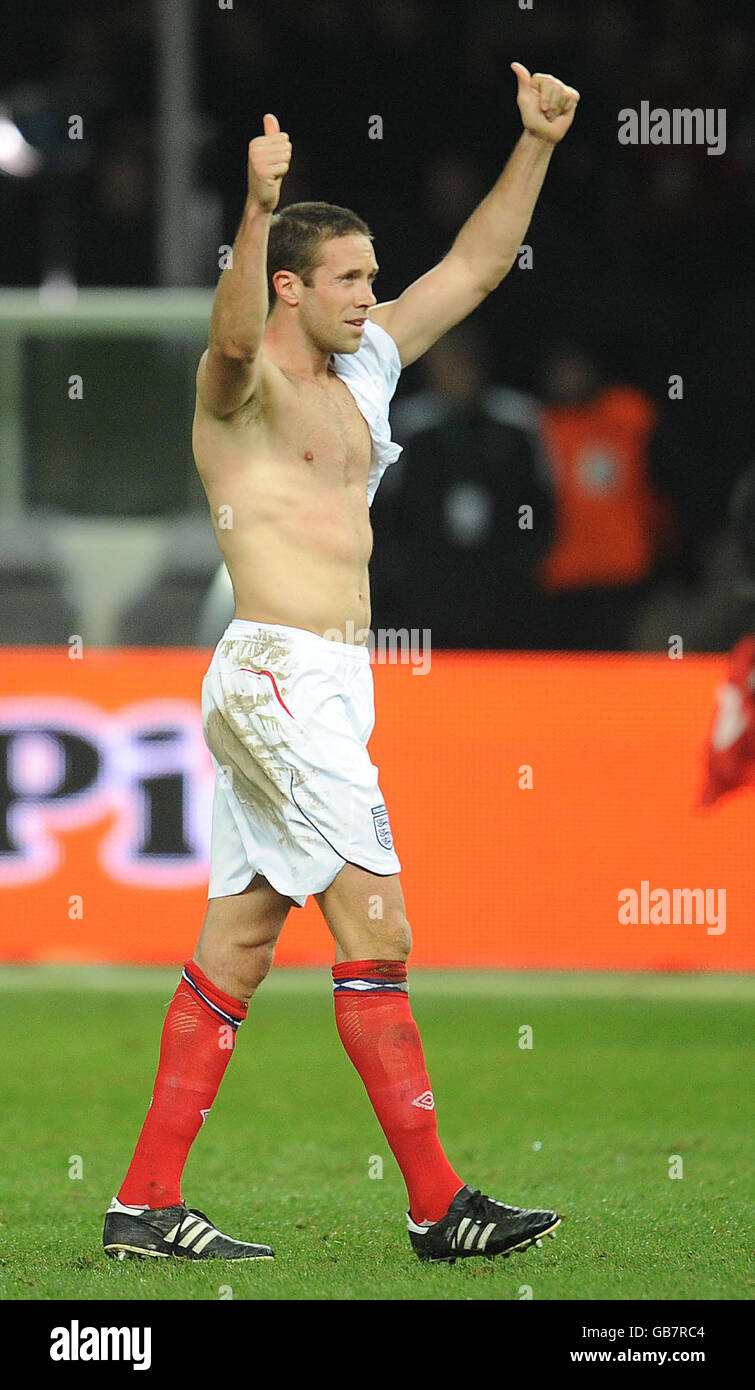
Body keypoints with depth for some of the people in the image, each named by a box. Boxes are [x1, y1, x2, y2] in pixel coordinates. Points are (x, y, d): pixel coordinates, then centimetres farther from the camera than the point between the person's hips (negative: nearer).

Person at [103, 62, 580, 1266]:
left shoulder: (363, 372, 16)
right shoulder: (245, 384, -8)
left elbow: (475, 266, 23)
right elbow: (233, 334, -33)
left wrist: (536, 146, 14)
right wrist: (258, 209, -48)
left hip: (328, 685, 9)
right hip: (279, 675, -9)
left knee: (237, 946, 7)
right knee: (375, 932, -11)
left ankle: (146, 1204, 9)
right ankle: (437, 1203, -11)